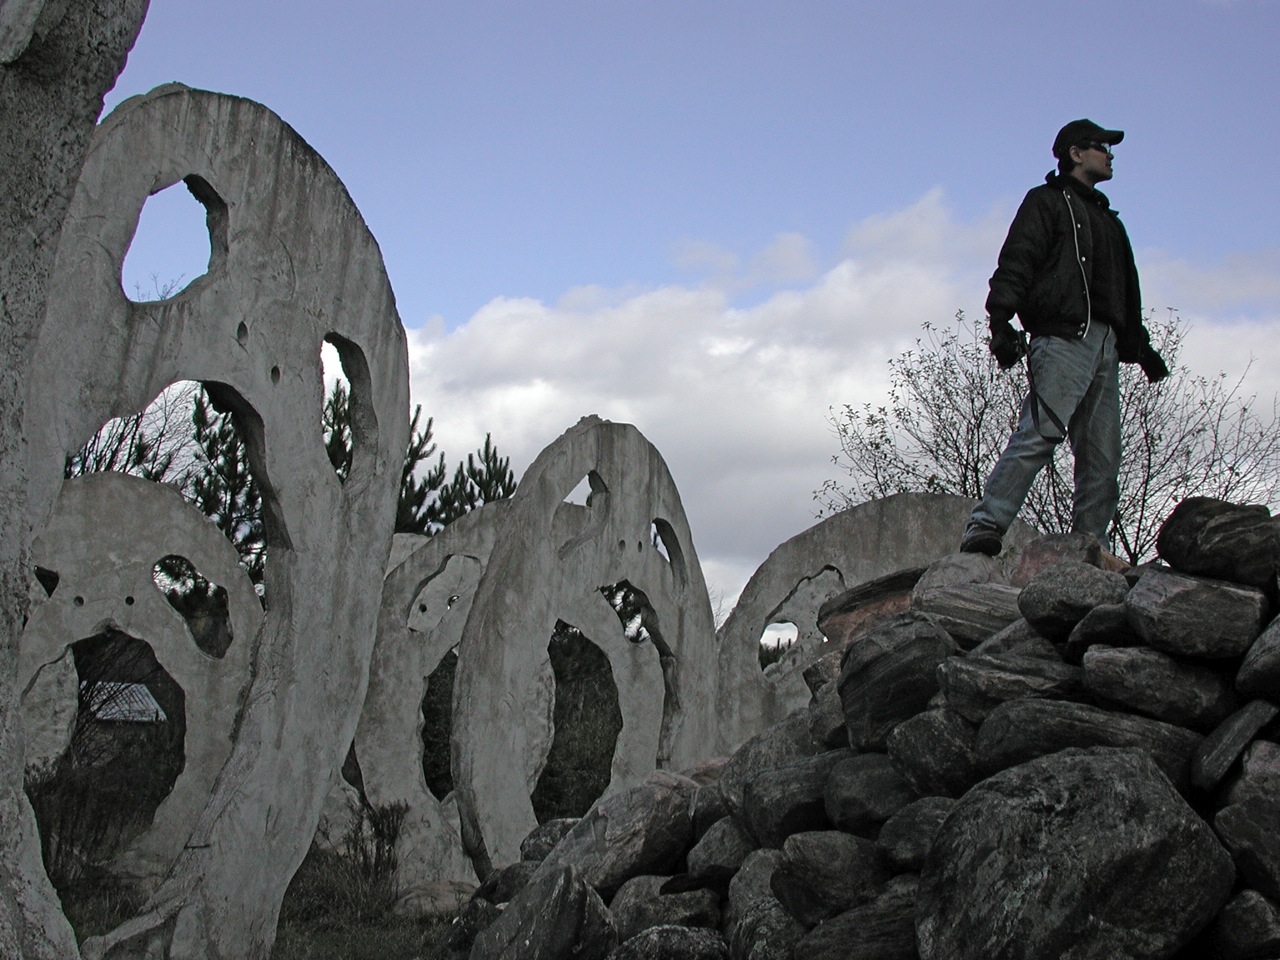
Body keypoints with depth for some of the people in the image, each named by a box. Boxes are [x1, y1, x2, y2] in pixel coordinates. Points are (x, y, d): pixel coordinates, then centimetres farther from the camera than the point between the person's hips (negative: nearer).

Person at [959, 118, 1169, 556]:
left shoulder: (1105, 218, 34)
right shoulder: (1047, 201, 11)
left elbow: (1126, 294, 35)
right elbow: (1015, 262, -4)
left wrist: (1140, 345, 26)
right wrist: (1000, 318, -18)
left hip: (1105, 346, 8)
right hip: (1063, 338, -8)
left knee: (1102, 460, 0)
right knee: (1039, 434, -23)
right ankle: (984, 528, -30)